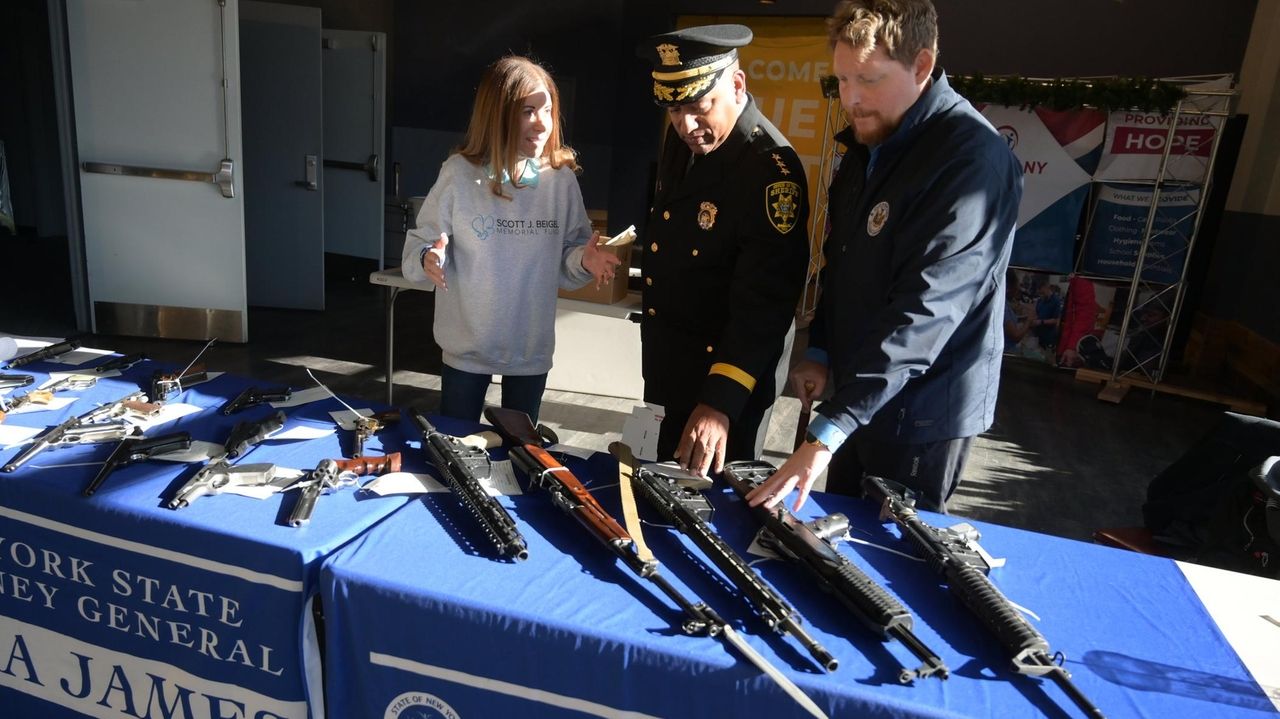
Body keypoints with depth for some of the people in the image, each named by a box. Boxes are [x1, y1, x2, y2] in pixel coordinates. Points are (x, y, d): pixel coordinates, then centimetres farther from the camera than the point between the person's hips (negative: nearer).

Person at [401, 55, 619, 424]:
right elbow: (418, 245, -7)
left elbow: (565, 259, 1)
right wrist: (428, 260, -29)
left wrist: (583, 260, -21)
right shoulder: (460, 173, -11)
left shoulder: (561, 178, -5)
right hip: (467, 347, -1)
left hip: (532, 348, 2)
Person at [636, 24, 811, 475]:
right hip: (665, 364, 8)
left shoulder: (771, 171, -25)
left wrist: (721, 400, -36)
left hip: (728, 367, -8)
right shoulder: (683, 140, 1)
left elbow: (763, 305, -29)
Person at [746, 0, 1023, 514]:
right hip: (856, 390, 8)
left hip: (920, 409, -7)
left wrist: (828, 431, -33)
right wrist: (820, 350, 4)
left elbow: (922, 312, -31)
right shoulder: (869, 141, 4)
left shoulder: (972, 158, -23)